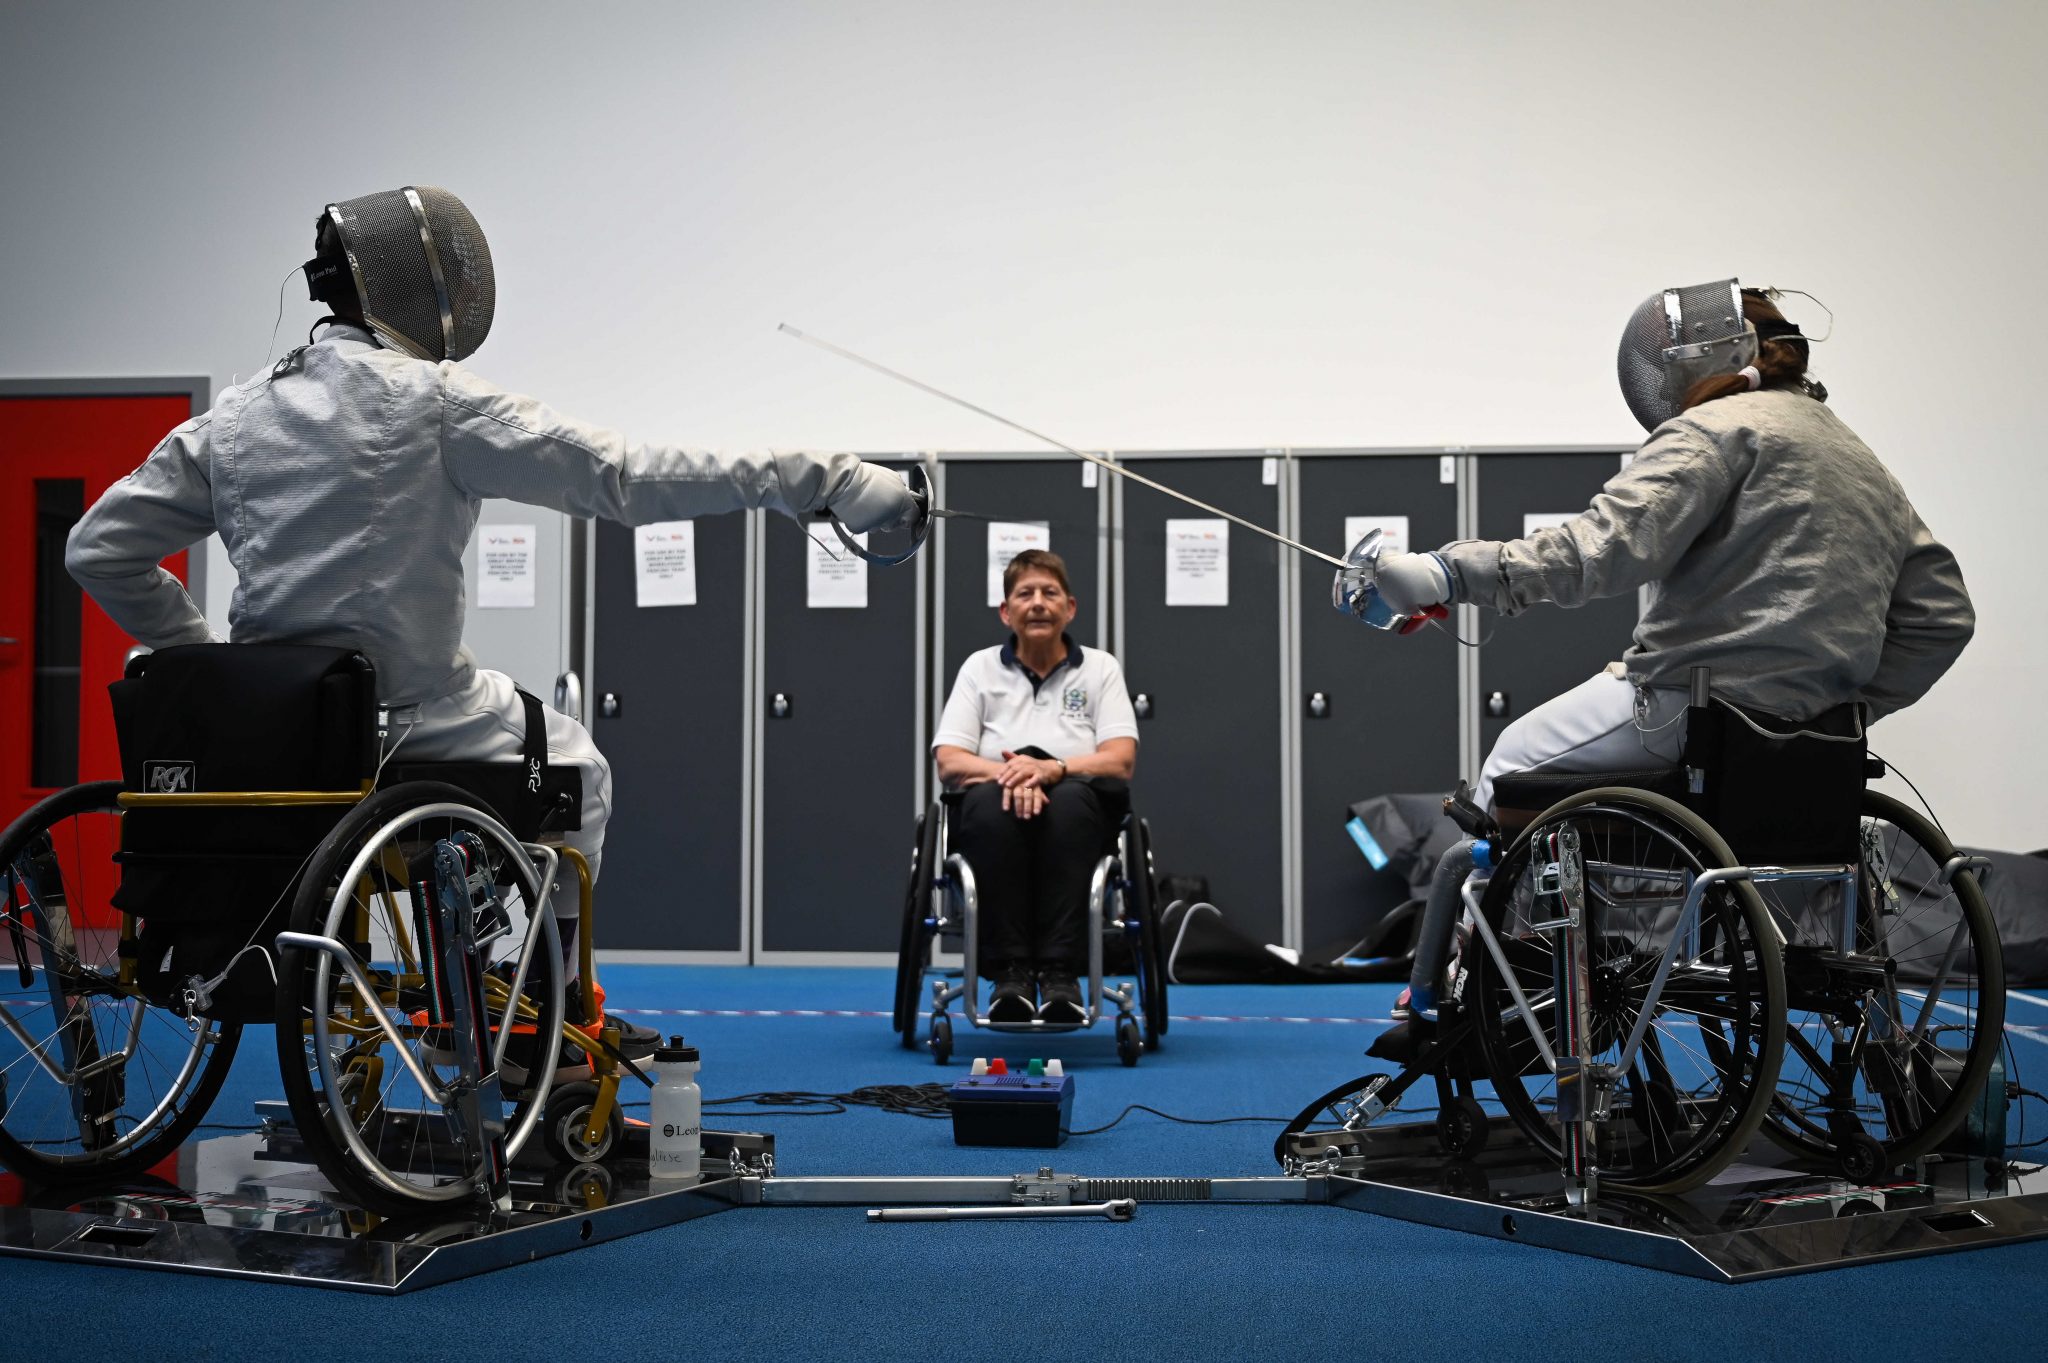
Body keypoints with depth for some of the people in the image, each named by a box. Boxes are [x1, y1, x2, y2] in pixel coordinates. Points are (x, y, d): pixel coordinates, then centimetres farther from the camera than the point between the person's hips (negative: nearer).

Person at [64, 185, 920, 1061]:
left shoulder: (231, 416, 4)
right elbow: (626, 478, -16)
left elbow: (99, 549, 6)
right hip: (405, 720, -6)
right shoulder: (434, 402, -13)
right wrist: (820, 481, -16)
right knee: (576, 769, 24)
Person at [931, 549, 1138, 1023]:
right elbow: (949, 762, 1)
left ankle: (1061, 972, -39)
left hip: (1079, 813, 0)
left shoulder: (1100, 668, 10)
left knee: (1071, 800, -37)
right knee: (989, 800, -37)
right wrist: (1008, 772, -21)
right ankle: (1009, 971, -36)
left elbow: (1121, 761, -3)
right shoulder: (980, 668, 12)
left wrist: (1051, 769, -22)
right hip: (996, 823, 0)